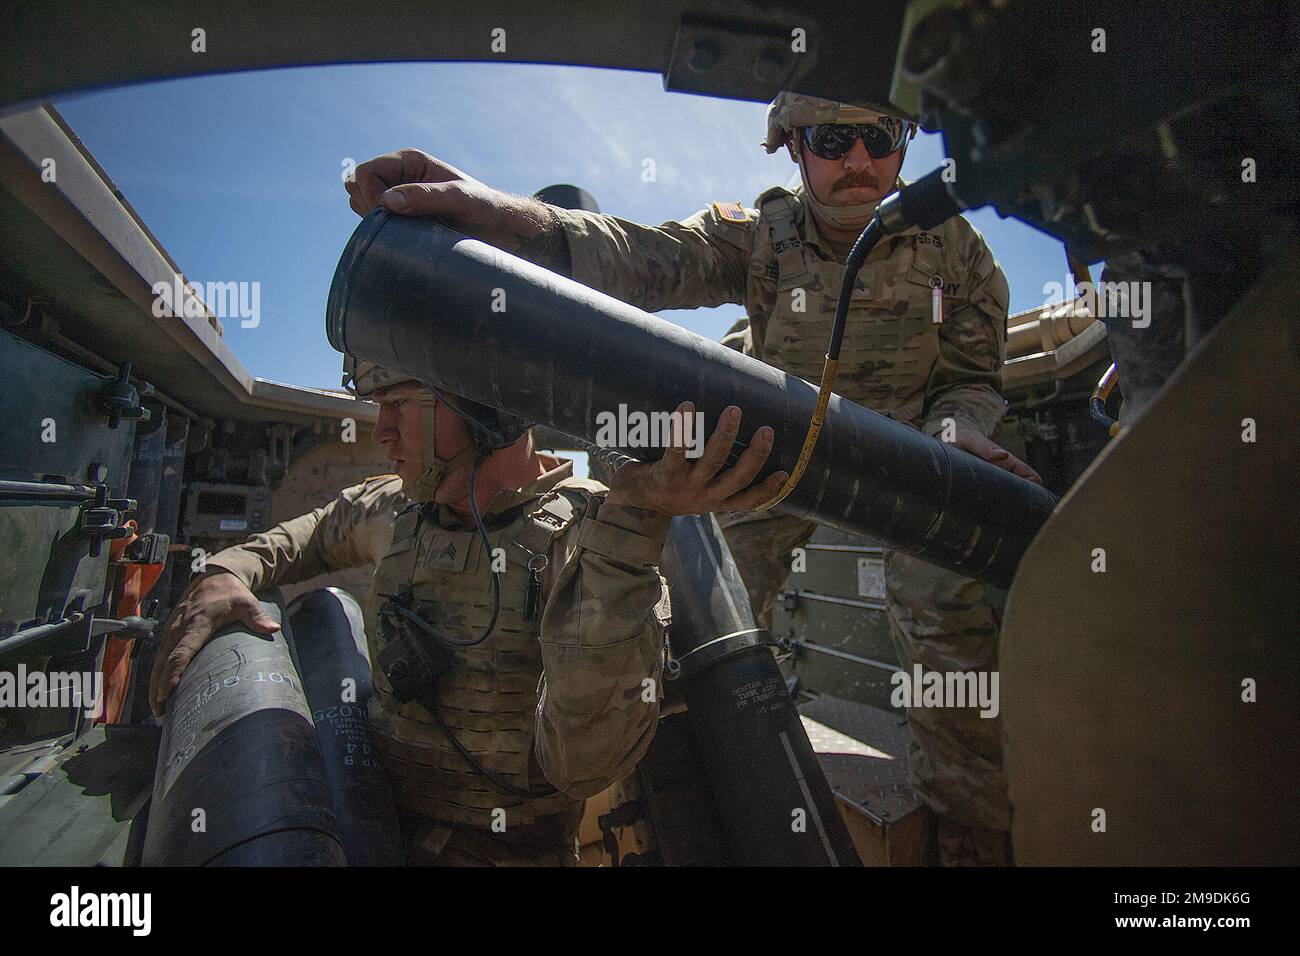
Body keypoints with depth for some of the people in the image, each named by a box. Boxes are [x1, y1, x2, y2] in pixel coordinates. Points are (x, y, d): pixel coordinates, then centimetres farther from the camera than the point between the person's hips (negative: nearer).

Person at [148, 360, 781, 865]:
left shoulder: (590, 529, -20)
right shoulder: (391, 508, 1)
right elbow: (314, 534, 23)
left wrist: (632, 515, -39)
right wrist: (228, 573, 2)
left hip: (500, 849, -4)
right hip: (371, 817, 5)